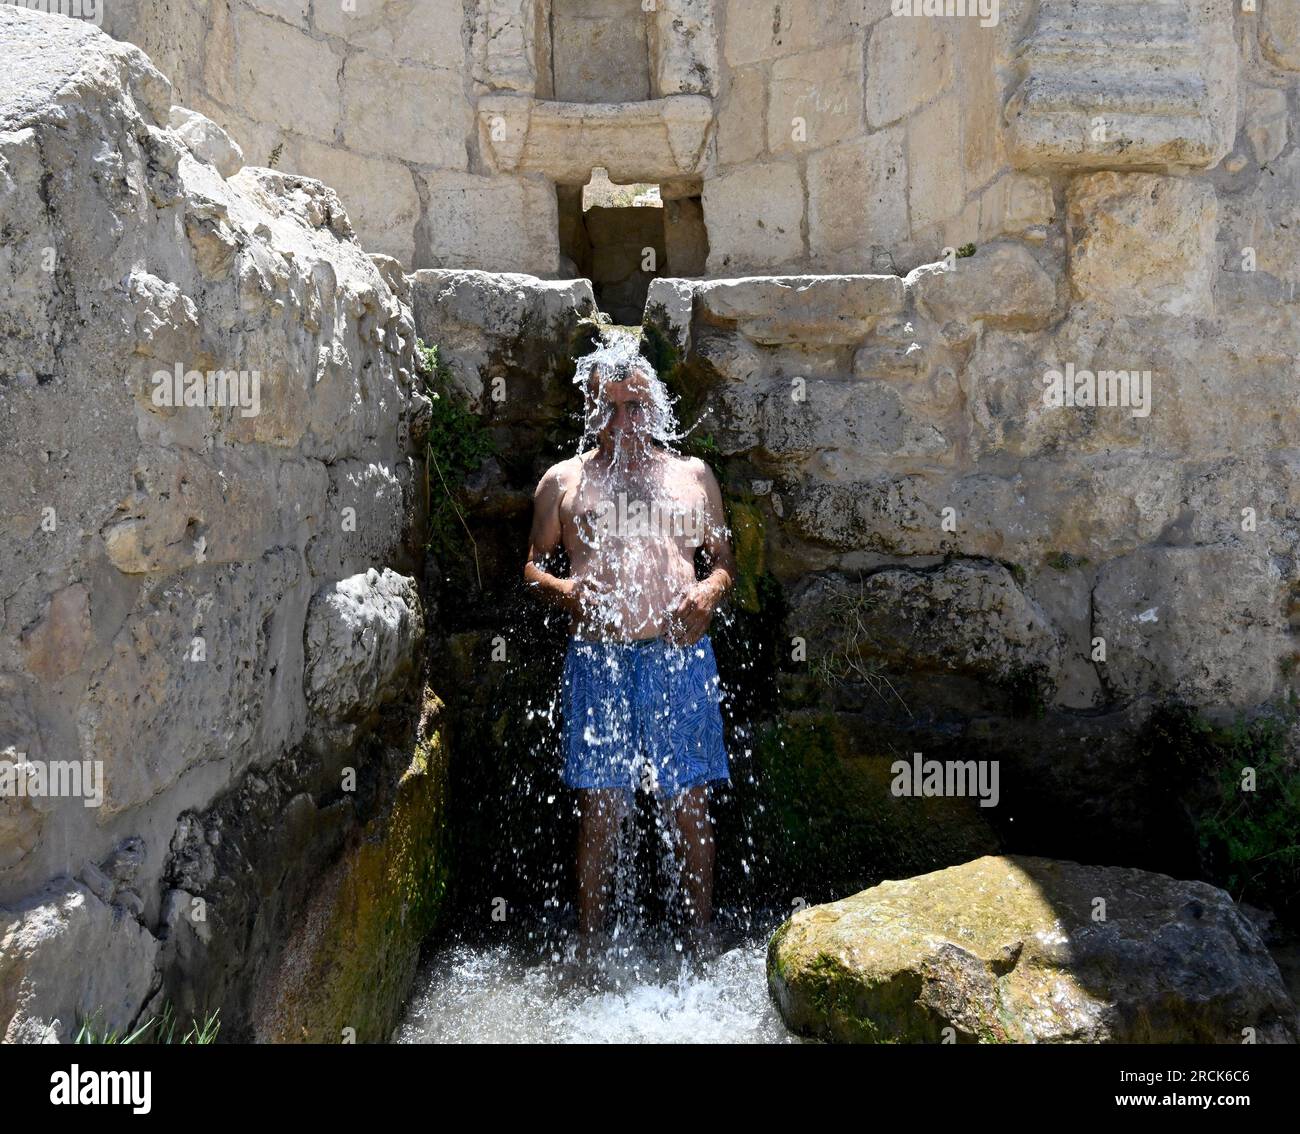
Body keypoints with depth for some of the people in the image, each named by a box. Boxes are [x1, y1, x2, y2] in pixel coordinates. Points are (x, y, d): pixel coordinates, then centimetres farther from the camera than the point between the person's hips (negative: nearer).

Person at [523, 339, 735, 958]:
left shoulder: (693, 475, 14)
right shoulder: (563, 480, 12)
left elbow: (724, 558, 18)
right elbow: (533, 561, 15)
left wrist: (710, 588, -4)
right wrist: (559, 587, -7)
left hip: (681, 657, 1)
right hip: (597, 661, 0)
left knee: (689, 807, 5)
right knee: (598, 810, 3)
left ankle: (700, 940, 20)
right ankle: (590, 947, 17)